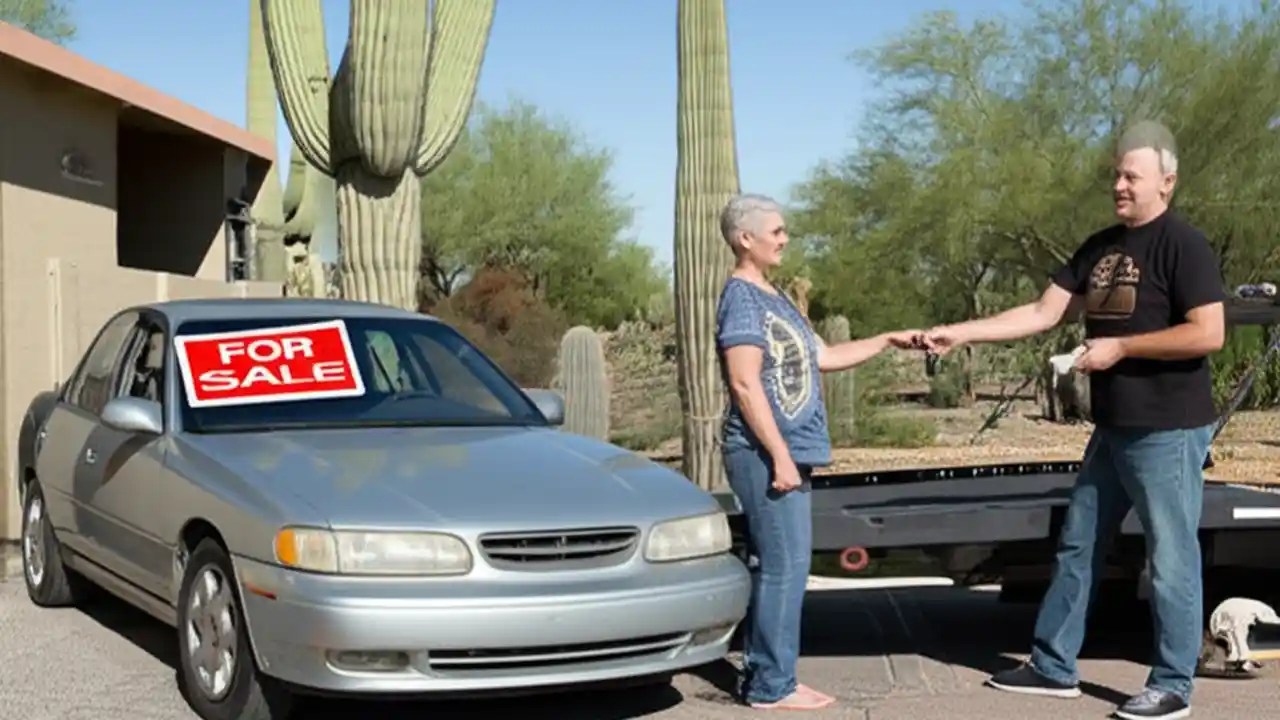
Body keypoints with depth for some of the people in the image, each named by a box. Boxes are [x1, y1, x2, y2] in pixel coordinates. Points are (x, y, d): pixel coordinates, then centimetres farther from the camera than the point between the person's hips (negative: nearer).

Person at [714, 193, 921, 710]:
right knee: (783, 566, -8)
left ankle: (762, 674, 17)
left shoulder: (775, 298, 17)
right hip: (764, 454, -10)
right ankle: (772, 685, -2)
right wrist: (780, 456, -21)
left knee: (771, 565, 11)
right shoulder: (742, 298, -12)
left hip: (785, 451, 10)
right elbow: (746, 384, -19)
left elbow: (823, 357, 25)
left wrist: (886, 341, 20)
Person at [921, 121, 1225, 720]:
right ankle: (1053, 666, 23)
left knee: (1171, 558, 0)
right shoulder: (1100, 247, 11)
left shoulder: (1183, 245, -12)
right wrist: (961, 332, 0)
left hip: (1169, 432, -8)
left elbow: (1208, 334, -20)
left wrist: (1120, 347, -18)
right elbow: (1041, 315, 8)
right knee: (1077, 548, 13)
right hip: (1113, 430, 9)